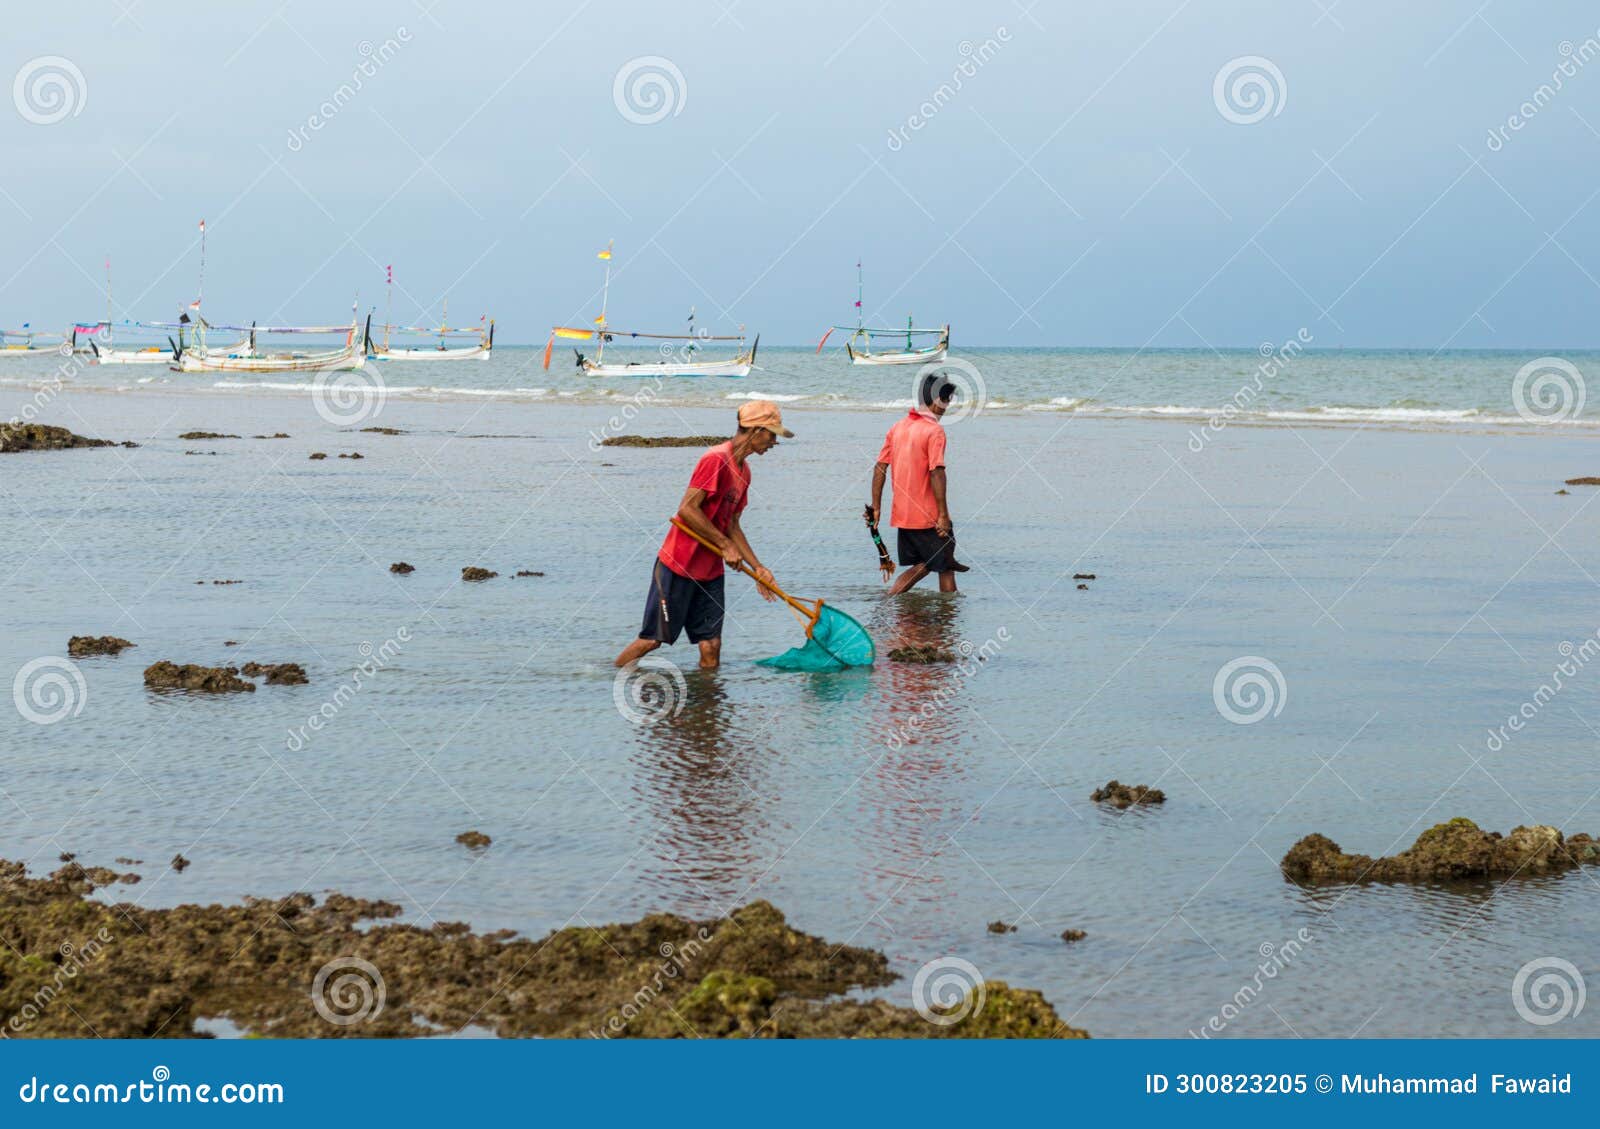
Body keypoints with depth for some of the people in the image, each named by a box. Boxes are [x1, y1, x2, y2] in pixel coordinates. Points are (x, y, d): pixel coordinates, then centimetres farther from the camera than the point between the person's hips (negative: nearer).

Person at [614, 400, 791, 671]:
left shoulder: (743, 470, 13)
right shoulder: (716, 460, -16)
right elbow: (687, 509, -21)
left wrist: (758, 568, 12)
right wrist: (725, 545, -16)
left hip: (711, 572, 9)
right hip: (678, 566, -9)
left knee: (711, 644, 2)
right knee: (653, 639, -5)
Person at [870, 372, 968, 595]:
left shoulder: (897, 428, 9)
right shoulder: (934, 430, -13)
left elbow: (880, 468, 9)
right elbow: (936, 473, -19)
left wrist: (876, 507, 12)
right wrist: (943, 515, -18)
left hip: (902, 515, 7)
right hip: (929, 516, -7)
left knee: (922, 565, 17)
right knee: (945, 568, 5)